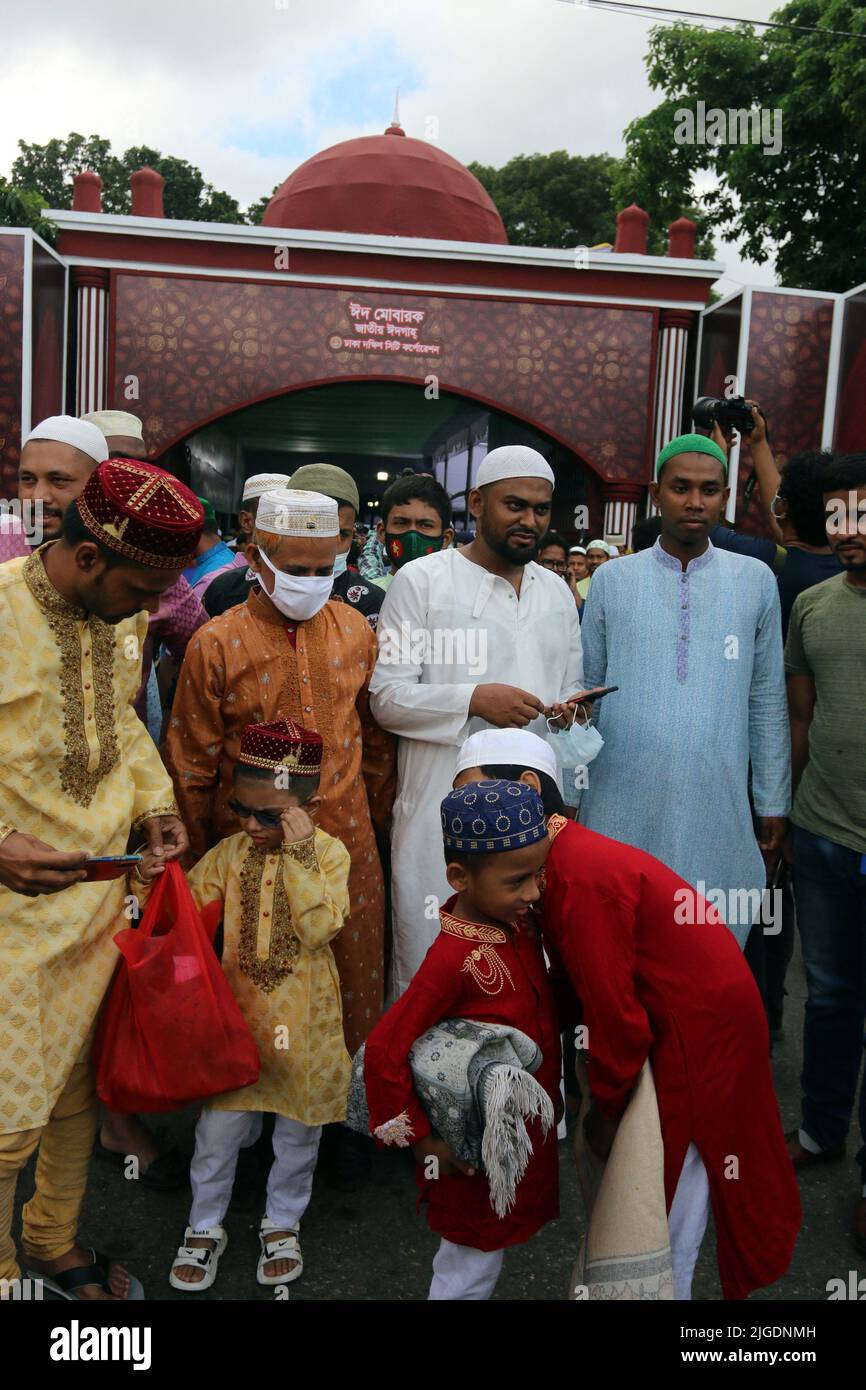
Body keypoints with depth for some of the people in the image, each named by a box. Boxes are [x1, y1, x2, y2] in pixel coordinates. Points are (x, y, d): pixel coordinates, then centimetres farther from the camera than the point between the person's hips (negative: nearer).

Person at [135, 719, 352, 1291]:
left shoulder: (329, 853, -12)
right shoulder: (230, 852, -2)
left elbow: (320, 928, -24)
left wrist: (300, 854, -28)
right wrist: (151, 881, -17)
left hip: (304, 1018, -2)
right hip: (238, 1010, 2)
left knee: (298, 1128, 14)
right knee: (219, 1125, 10)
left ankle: (283, 1223, 38)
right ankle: (206, 1227, 34)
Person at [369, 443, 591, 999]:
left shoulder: (557, 592, 15)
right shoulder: (421, 580, -2)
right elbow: (385, 696, -6)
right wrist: (473, 699, -19)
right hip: (443, 810, -4)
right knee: (431, 960, 3)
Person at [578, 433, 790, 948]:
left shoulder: (756, 580, 5)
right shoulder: (611, 580, 3)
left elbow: (768, 702, 7)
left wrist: (774, 804, 5)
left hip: (718, 809, 0)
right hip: (621, 807, 0)